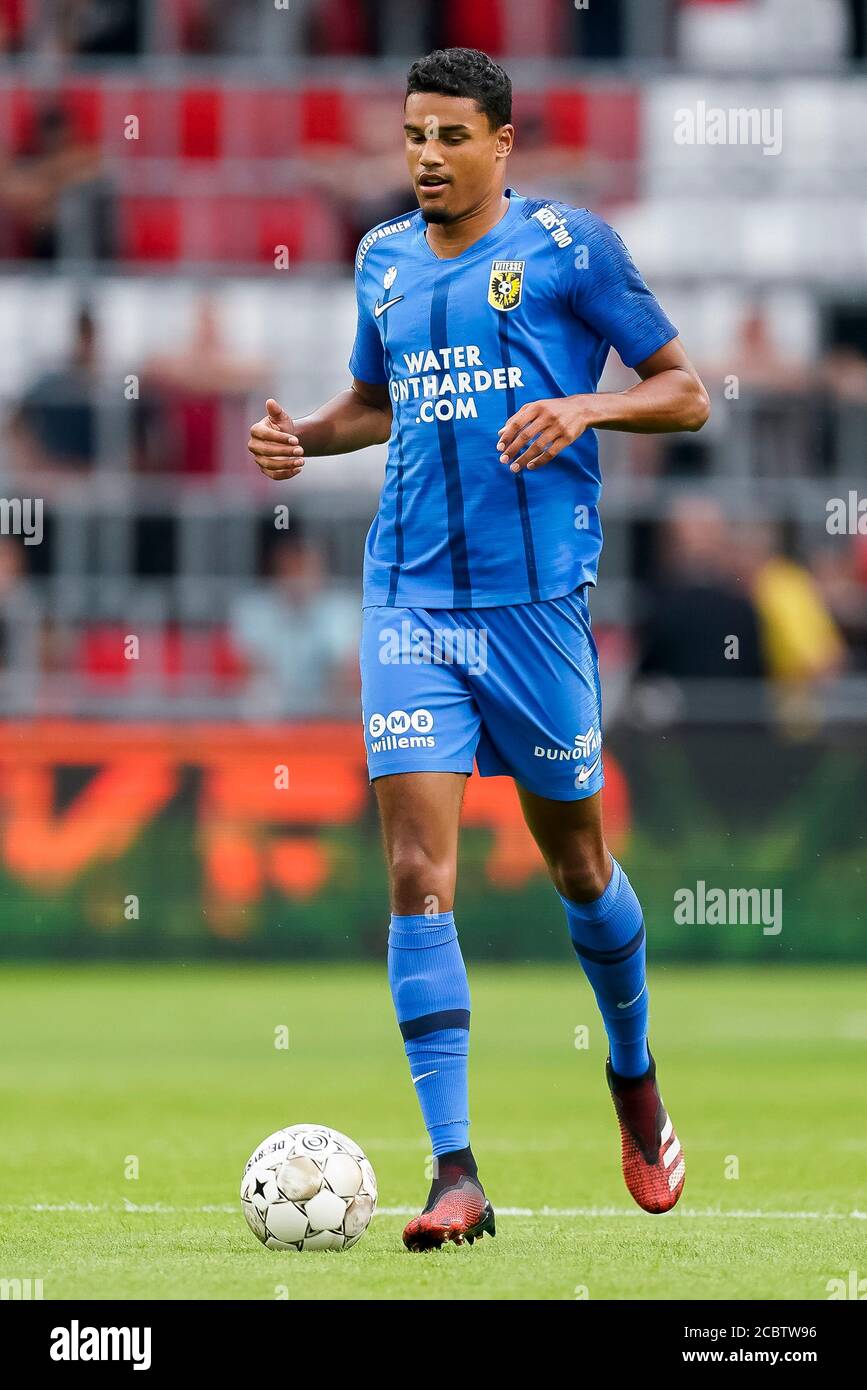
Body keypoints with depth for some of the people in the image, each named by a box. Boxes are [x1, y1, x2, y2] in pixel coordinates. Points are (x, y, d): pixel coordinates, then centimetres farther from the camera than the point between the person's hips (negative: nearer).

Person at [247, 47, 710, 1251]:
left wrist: (584, 406, -18)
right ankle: (455, 1174, -12)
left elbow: (686, 392, 0)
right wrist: (303, 439, 8)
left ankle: (635, 1079, 39)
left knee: (575, 860, 10)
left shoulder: (570, 245, -3)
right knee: (419, 871, -10)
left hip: (537, 596, -3)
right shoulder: (384, 260, 12)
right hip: (411, 597, 3)